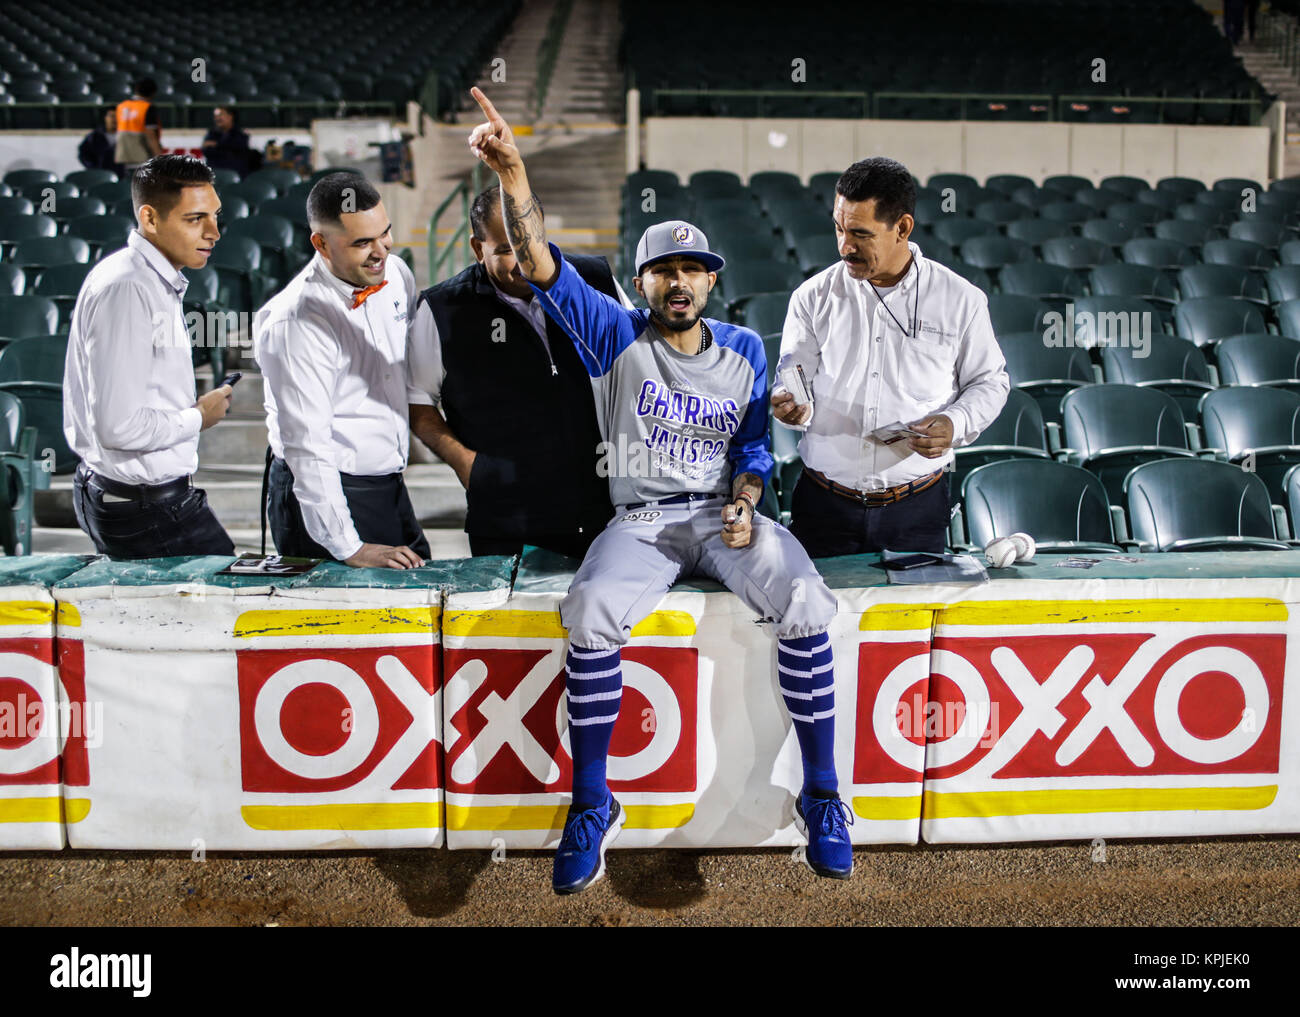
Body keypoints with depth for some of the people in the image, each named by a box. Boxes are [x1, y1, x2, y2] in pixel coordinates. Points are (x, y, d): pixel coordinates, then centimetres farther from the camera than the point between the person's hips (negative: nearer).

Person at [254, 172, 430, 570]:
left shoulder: (396, 274, 1)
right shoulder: (295, 322, -23)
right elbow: (306, 447, -24)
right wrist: (348, 548, -25)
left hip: (391, 489, 8)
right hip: (325, 494, -7)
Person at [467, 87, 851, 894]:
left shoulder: (745, 350, 11)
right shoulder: (616, 337, 2)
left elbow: (755, 443, 14)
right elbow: (543, 266, -12)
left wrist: (744, 503, -8)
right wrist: (513, 173, -25)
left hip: (726, 514, 2)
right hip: (641, 520, -1)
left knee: (804, 603, -28)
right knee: (591, 614, -32)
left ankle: (822, 795, -14)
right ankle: (592, 806, -14)